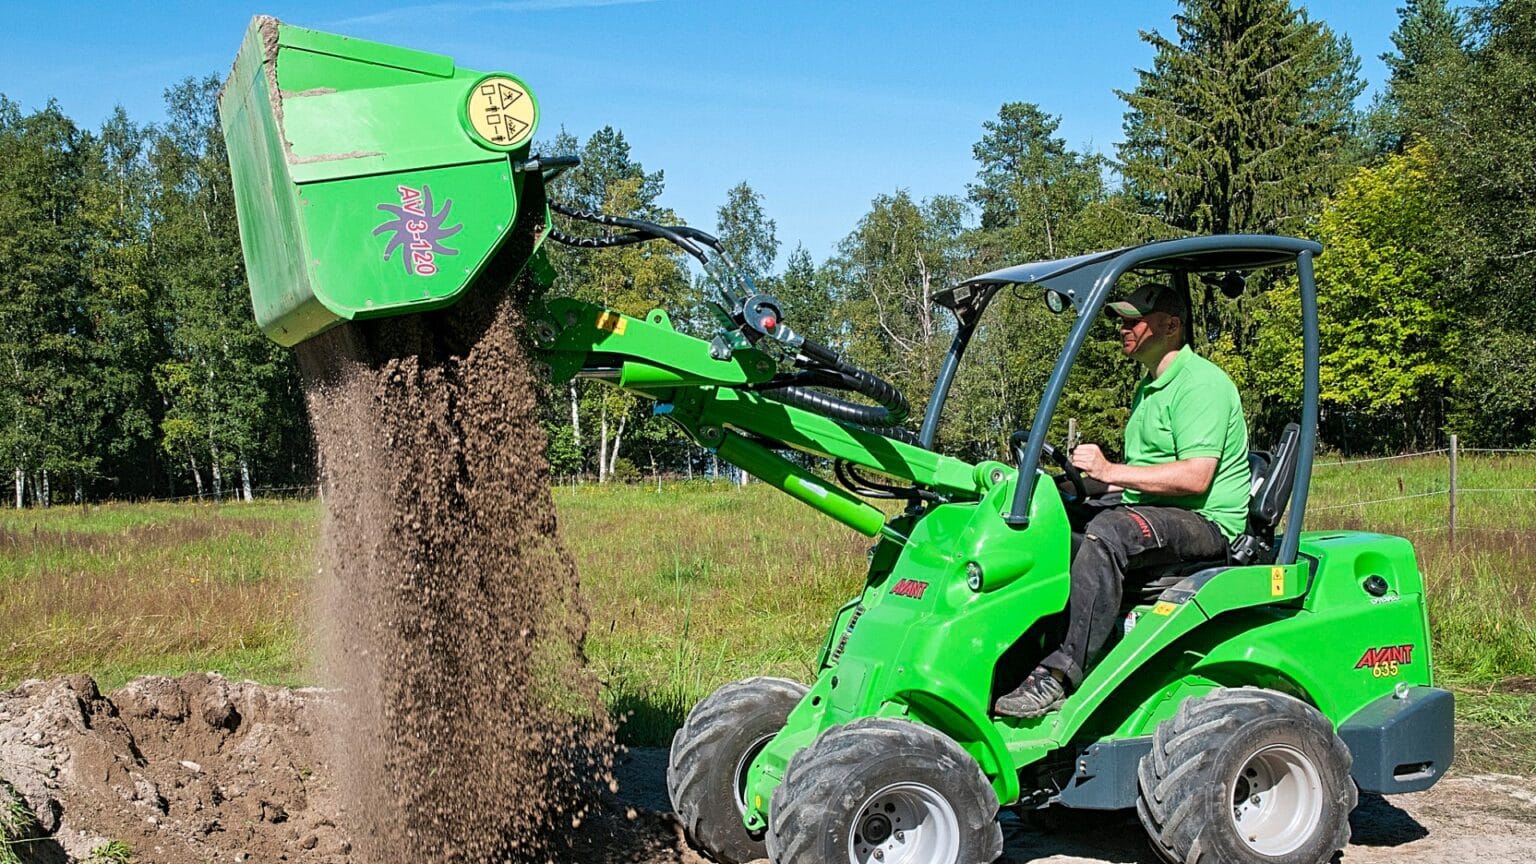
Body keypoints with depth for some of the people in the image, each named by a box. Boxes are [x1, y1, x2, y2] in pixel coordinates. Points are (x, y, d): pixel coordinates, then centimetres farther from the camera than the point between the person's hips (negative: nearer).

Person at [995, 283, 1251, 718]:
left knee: (1108, 531, -35)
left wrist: (1112, 471, -21)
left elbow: (1195, 477, -22)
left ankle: (1061, 674, -36)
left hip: (1207, 521, -10)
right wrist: (1096, 482, 9)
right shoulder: (1150, 387, 21)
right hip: (1153, 516, 10)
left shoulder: (1200, 383, -10)